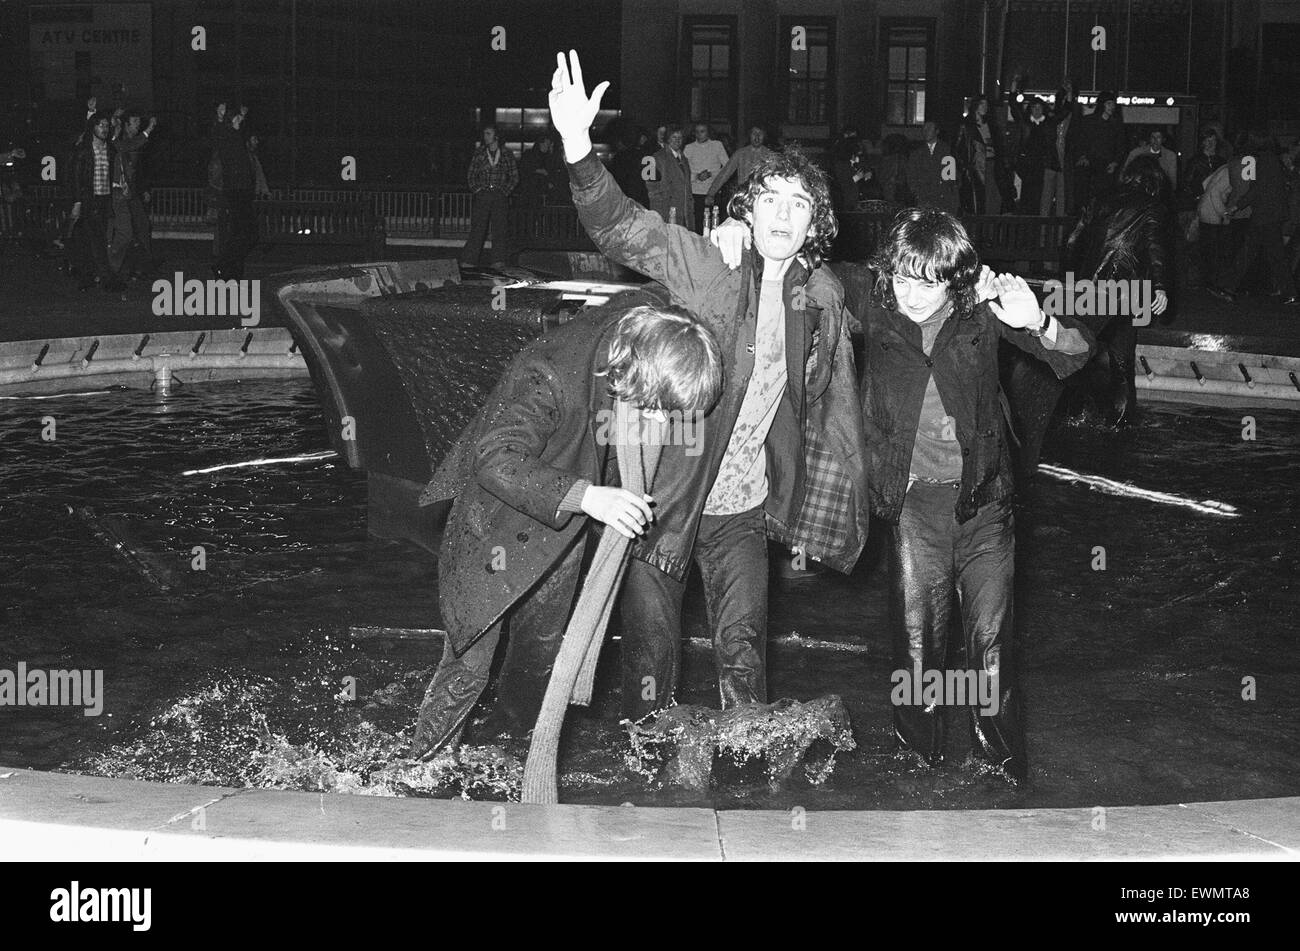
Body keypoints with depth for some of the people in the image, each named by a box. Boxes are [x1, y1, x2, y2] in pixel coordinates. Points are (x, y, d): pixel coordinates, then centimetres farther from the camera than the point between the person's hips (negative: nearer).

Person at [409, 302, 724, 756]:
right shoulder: (548, 377, -37)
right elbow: (494, 461, -42)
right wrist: (584, 496, -51)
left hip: (563, 532, 7)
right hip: (498, 524, -6)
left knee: (542, 651, 18)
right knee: (469, 659, -6)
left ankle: (509, 741, 41)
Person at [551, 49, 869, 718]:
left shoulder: (822, 298, 1)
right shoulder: (706, 265, -12)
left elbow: (834, 414, 9)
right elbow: (619, 229, -26)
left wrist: (820, 518, 10)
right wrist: (578, 147, -44)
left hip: (743, 511, 3)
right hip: (661, 496, -3)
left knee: (742, 653, 7)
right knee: (650, 652, 8)